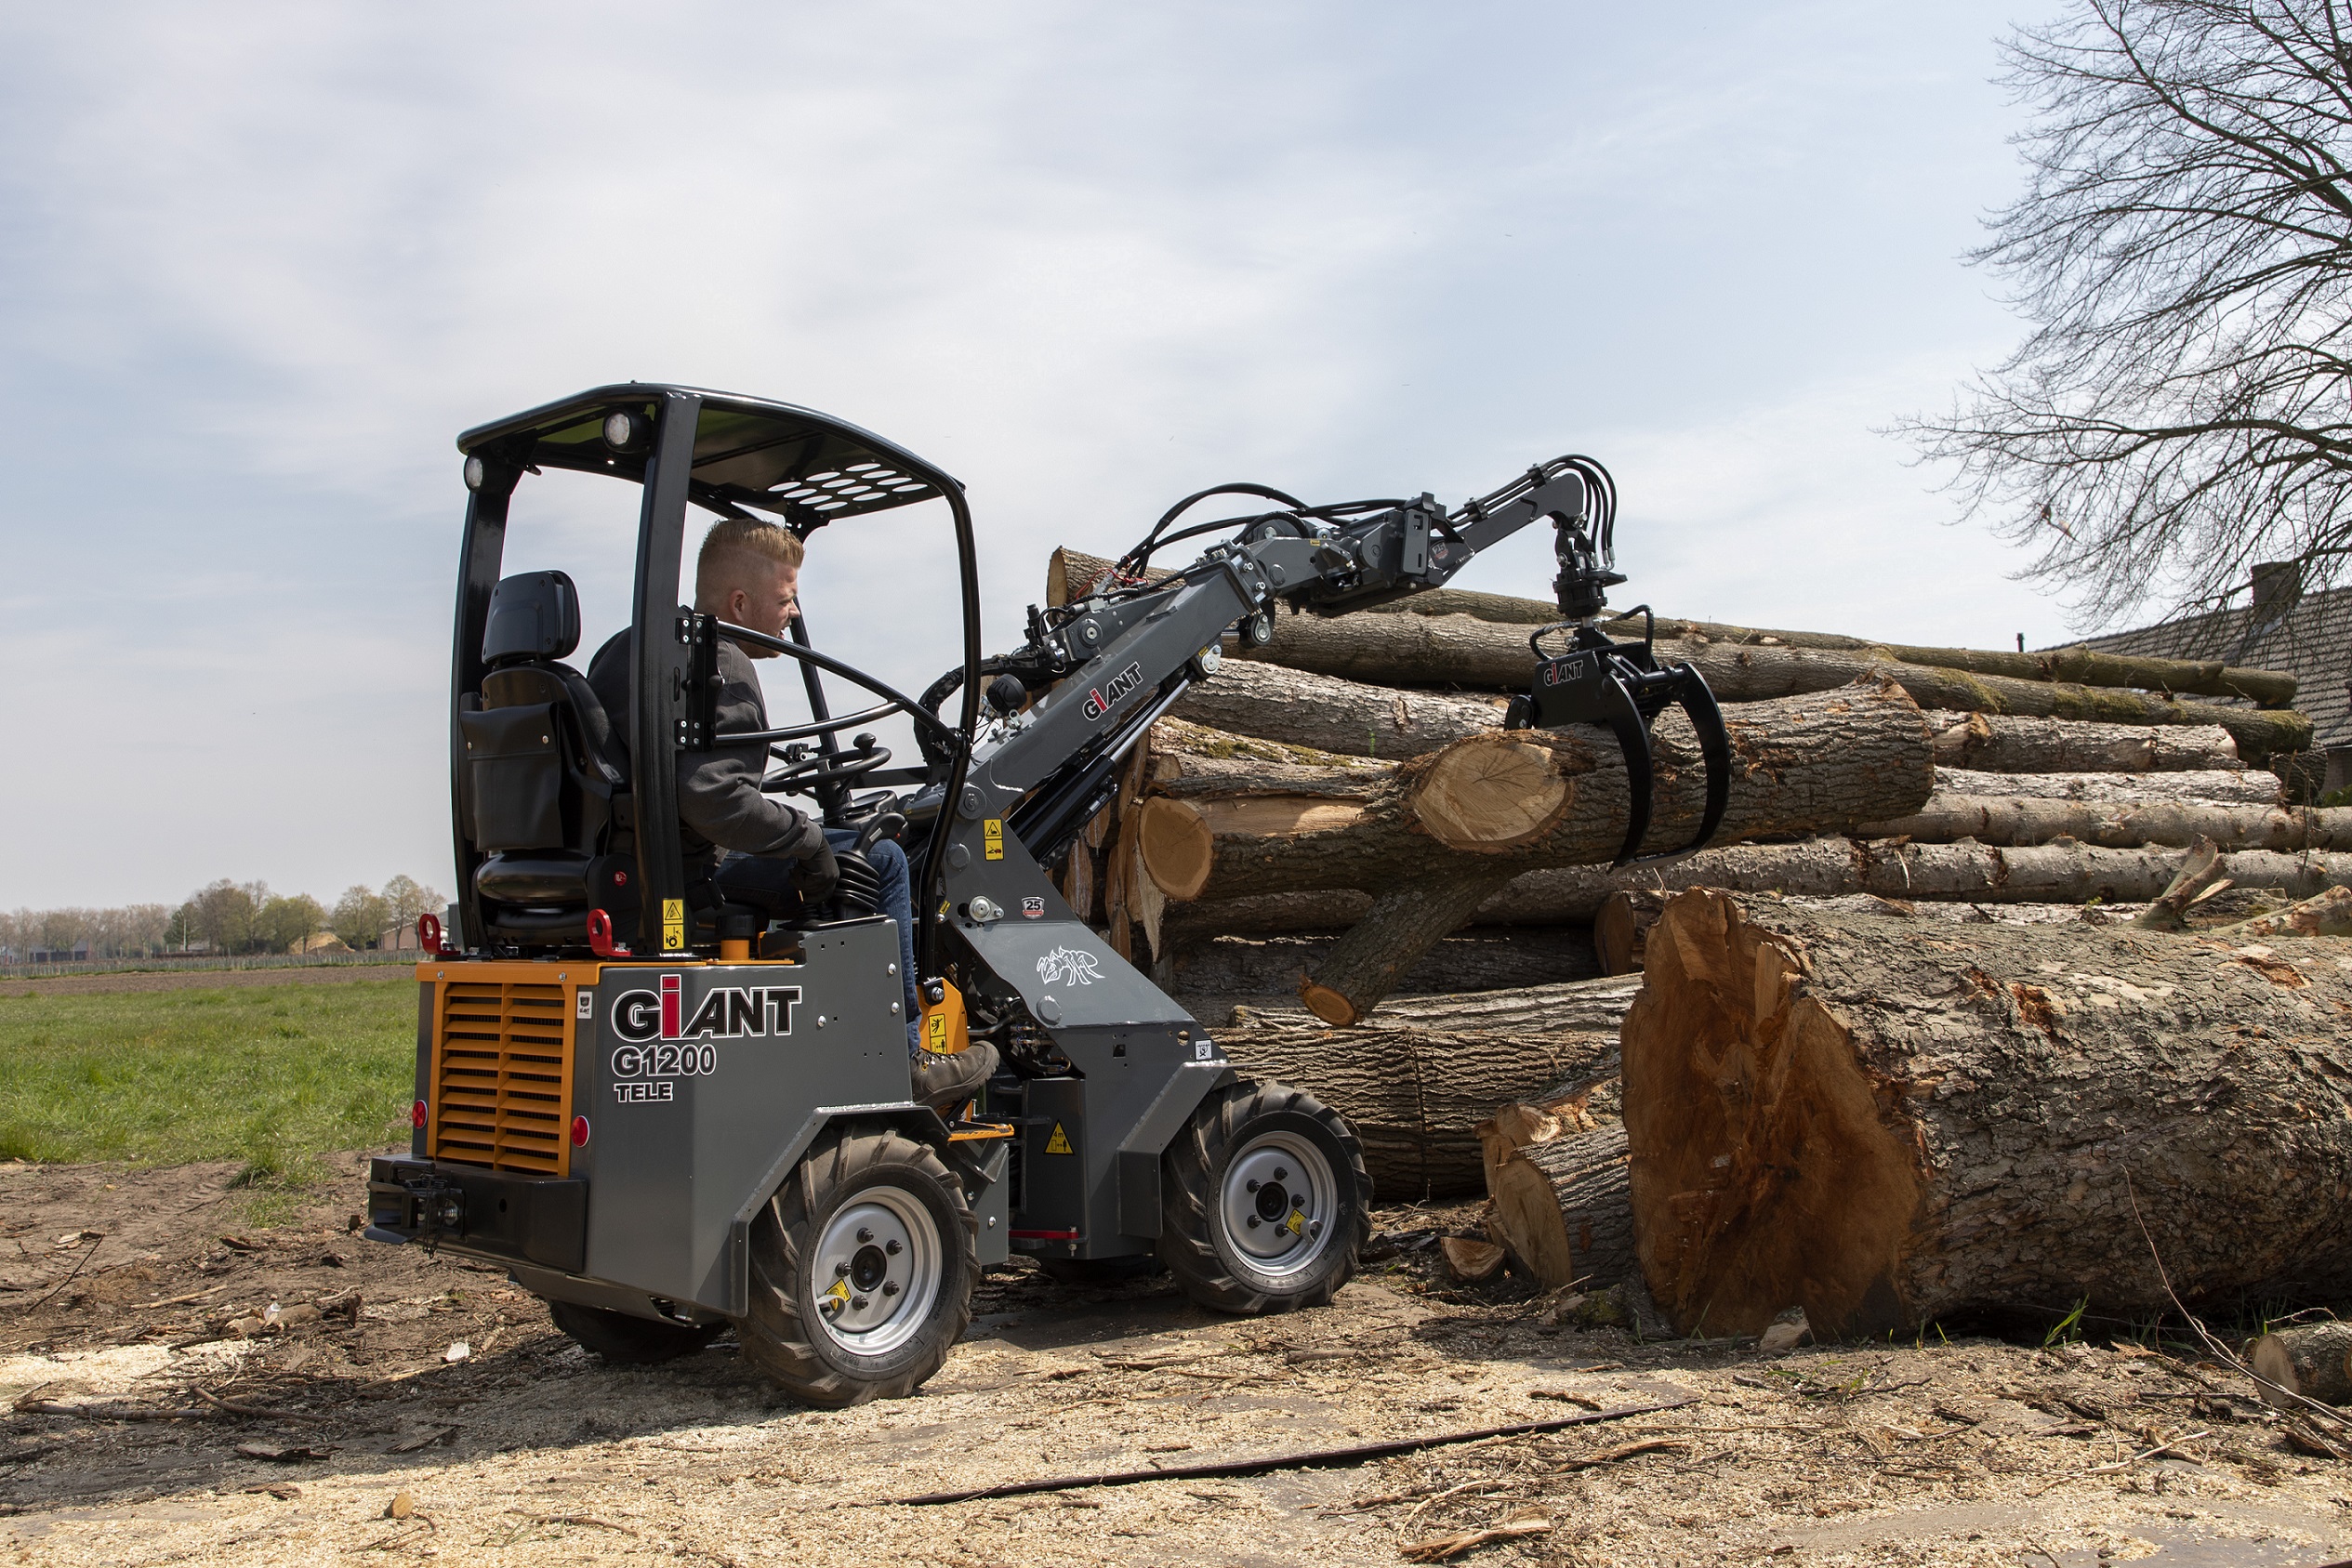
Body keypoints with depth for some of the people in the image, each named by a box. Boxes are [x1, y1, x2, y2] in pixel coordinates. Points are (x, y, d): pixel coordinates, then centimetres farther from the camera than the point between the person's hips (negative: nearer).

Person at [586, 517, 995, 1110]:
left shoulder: (621, 649, 15)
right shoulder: (722, 667, -15)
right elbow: (713, 800, -30)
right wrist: (807, 836, -16)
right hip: (690, 878, -10)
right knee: (878, 857, -4)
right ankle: (903, 1061, 1)